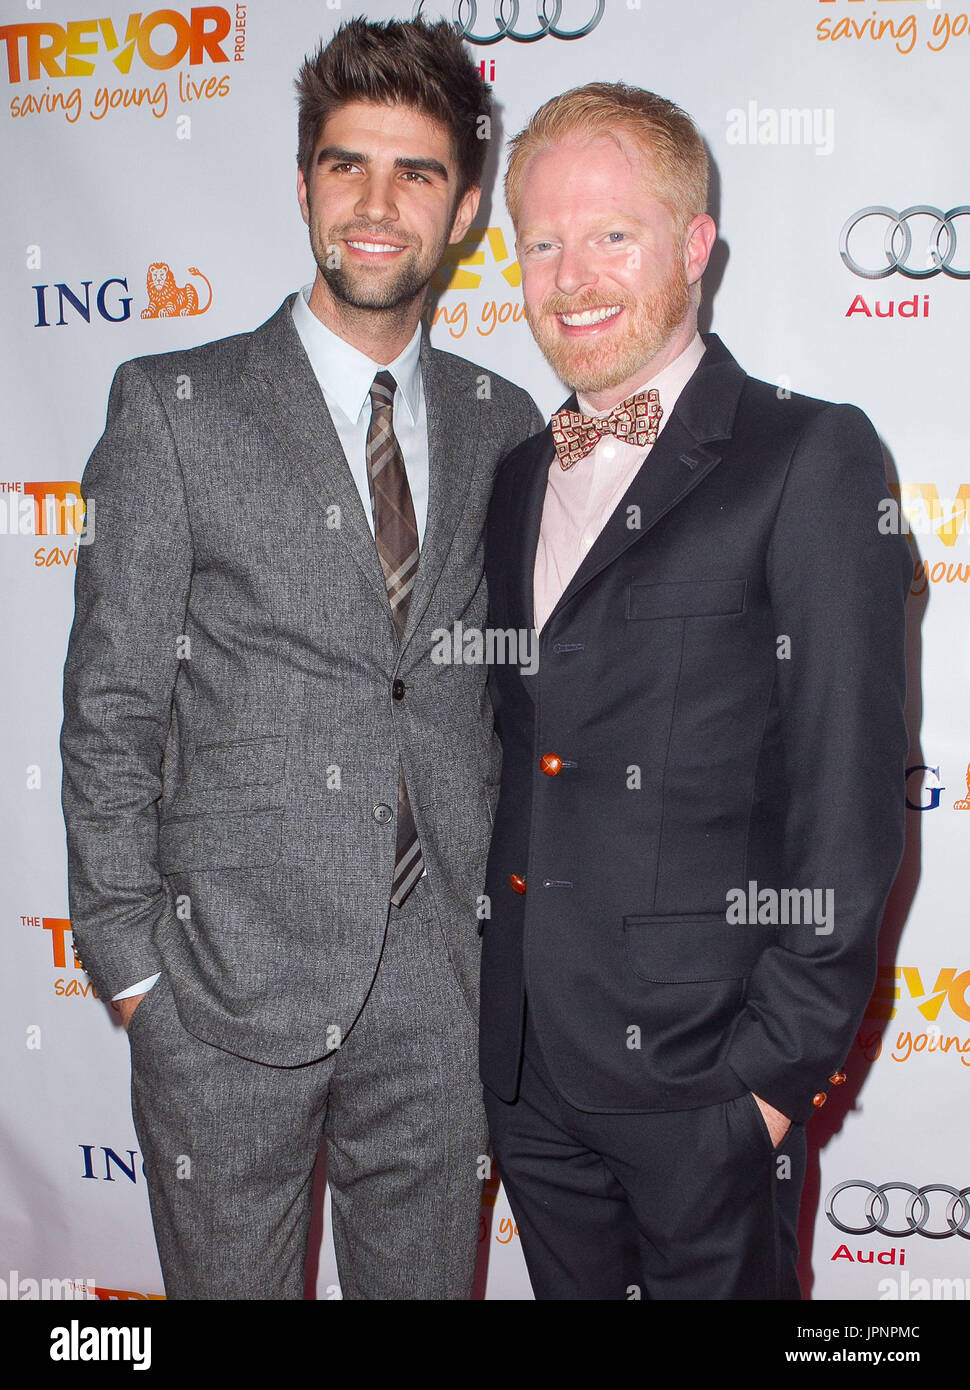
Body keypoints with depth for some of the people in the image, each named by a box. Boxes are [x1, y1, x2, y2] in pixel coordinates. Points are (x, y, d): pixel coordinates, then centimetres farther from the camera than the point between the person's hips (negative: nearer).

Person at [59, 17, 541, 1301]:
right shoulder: (174, 406, -3)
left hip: (444, 975, 3)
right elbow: (112, 707, -4)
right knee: (230, 1280, 13)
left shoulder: (504, 425, 7)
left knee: (428, 1277, 17)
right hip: (234, 968, -3)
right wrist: (130, 962, -6)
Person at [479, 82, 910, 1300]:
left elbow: (850, 796, -13)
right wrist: (493, 996, 10)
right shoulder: (521, 477, 11)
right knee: (570, 1288, 21)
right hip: (524, 1063, 6)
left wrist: (783, 1062, -13)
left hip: (698, 1071, -6)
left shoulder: (810, 459, -10)